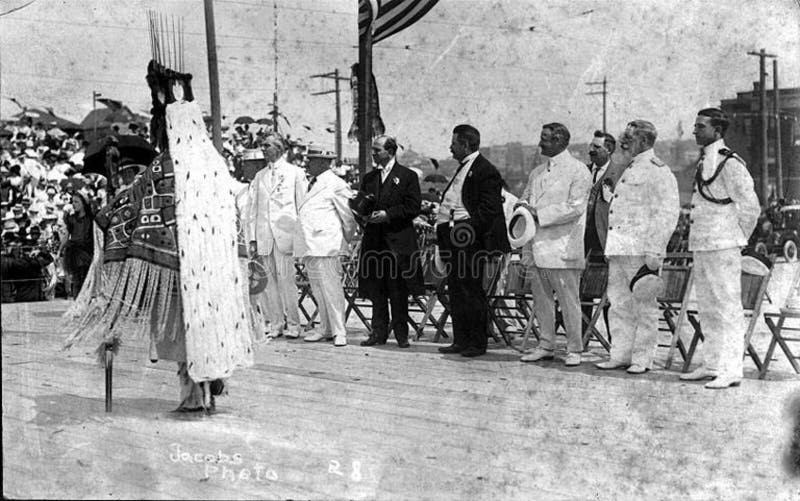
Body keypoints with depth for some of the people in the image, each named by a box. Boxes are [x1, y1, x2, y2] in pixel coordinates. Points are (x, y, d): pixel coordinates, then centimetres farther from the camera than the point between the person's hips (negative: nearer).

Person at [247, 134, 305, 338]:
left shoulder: (296, 173, 7)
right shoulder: (259, 177, 18)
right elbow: (253, 209, 16)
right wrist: (252, 238, 8)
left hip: (285, 234, -4)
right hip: (263, 235, 4)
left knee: (286, 279, -8)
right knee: (268, 281, 2)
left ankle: (293, 325, 0)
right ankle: (275, 325, 9)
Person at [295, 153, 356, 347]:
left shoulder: (336, 185, -8)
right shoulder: (310, 184, 18)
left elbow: (349, 216, -5)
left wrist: (346, 239, 3)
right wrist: (302, 243, 18)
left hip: (326, 245, -8)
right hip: (309, 247, 8)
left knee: (331, 289, -7)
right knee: (318, 290, 12)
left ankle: (339, 332, -1)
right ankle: (325, 328, 20)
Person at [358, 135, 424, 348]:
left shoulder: (408, 176, 1)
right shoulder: (368, 178, 17)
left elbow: (413, 207, -6)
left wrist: (387, 214, -15)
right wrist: (364, 215, -4)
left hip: (398, 241, -4)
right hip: (373, 241, 4)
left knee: (399, 291, 0)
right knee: (376, 291, 6)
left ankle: (401, 334, 8)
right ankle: (378, 332, 13)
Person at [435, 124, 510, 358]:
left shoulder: (485, 170, -10)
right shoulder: (463, 168, 20)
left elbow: (489, 208, -17)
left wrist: (469, 228, -21)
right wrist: (443, 227, 12)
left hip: (470, 239, -10)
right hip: (453, 236, 10)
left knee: (472, 292, -3)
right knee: (456, 291, 11)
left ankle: (477, 343, 5)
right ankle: (460, 340, 18)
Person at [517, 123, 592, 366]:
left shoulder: (578, 171, -4)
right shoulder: (537, 172, 19)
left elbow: (574, 208, -13)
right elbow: (525, 198, 23)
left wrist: (539, 213, -15)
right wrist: (523, 207, -3)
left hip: (563, 247, -7)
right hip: (538, 246, 7)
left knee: (568, 300, -2)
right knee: (541, 299, 9)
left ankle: (574, 349, 7)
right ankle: (546, 346, 19)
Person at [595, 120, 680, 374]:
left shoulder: (658, 171, -7)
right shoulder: (629, 170, 21)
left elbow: (668, 213, -14)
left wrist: (654, 251, -18)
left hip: (641, 250, -9)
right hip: (619, 248, 9)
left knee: (644, 305, -1)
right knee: (619, 304, 10)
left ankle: (642, 358, 5)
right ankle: (620, 354, 17)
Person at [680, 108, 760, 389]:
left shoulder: (729, 163, -12)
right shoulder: (703, 161, 14)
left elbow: (750, 206, -12)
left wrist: (737, 237, -3)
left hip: (722, 247, -9)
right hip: (700, 245, 9)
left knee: (727, 308, -5)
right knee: (707, 309, 14)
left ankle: (731, 371, -2)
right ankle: (712, 364, 24)